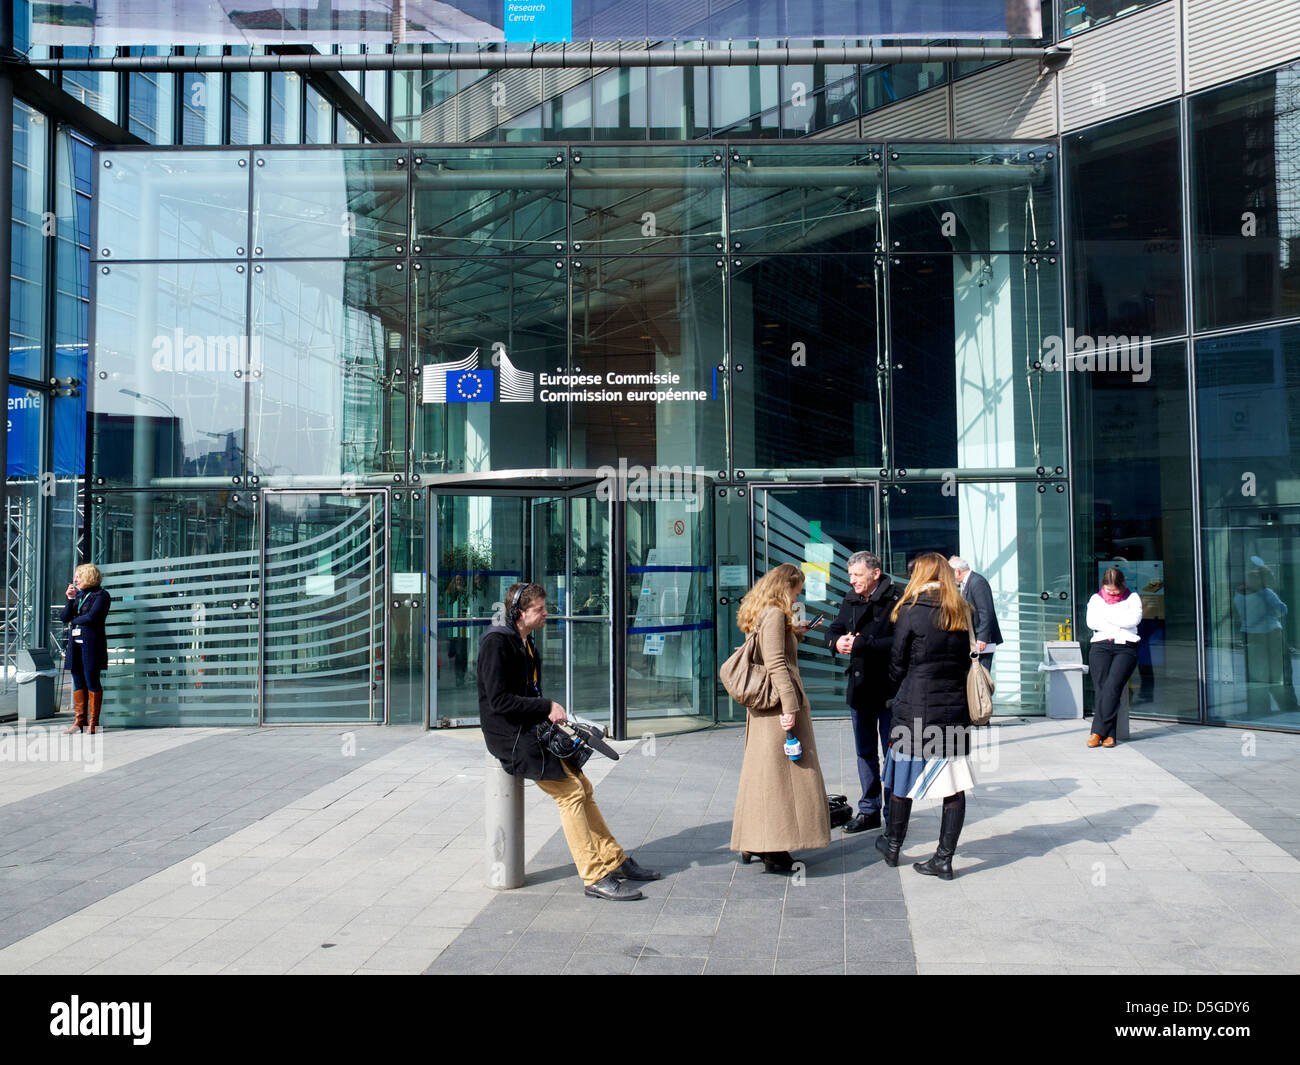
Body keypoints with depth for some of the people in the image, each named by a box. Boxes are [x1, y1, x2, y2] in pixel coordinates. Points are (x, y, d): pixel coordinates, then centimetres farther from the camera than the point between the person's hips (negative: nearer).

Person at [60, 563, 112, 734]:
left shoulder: (101, 595, -2)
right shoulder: (78, 595, 19)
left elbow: (91, 617, -15)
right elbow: (64, 618, 11)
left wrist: (74, 620, 1)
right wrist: (70, 599, 0)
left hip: (92, 642, -7)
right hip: (75, 643, 7)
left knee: (91, 680, -4)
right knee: (78, 681, 6)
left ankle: (93, 722, 1)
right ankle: (79, 720, 11)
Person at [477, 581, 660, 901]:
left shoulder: (525, 643, 17)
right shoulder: (496, 642, -14)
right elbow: (499, 700, -21)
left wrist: (552, 715, 5)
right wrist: (547, 707, -18)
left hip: (532, 729, 10)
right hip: (509, 736, -10)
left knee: (582, 786, 6)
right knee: (571, 791, -16)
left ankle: (614, 860, 13)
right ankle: (595, 877, -13)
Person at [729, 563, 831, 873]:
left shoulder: (759, 613, 15)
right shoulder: (775, 614, -14)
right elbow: (776, 664, -22)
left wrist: (791, 632, 28)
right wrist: (790, 706, -24)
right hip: (779, 702, -10)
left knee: (762, 770, 15)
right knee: (783, 772, -5)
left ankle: (754, 844, 23)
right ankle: (774, 853, -3)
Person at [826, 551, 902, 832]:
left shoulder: (897, 599, -14)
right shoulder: (851, 601, 9)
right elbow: (834, 630, 16)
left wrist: (860, 645, -24)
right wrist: (837, 641, -8)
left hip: (889, 689, -7)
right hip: (859, 688, 7)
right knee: (865, 752, 15)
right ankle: (869, 811, 26)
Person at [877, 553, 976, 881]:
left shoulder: (910, 610, -8)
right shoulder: (963, 613, 5)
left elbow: (897, 663, -2)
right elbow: (967, 660, 10)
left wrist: (899, 694, 15)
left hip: (916, 707, -4)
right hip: (955, 708, 4)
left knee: (903, 777, 11)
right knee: (954, 785, 6)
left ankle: (893, 845, 25)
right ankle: (944, 858, 9)